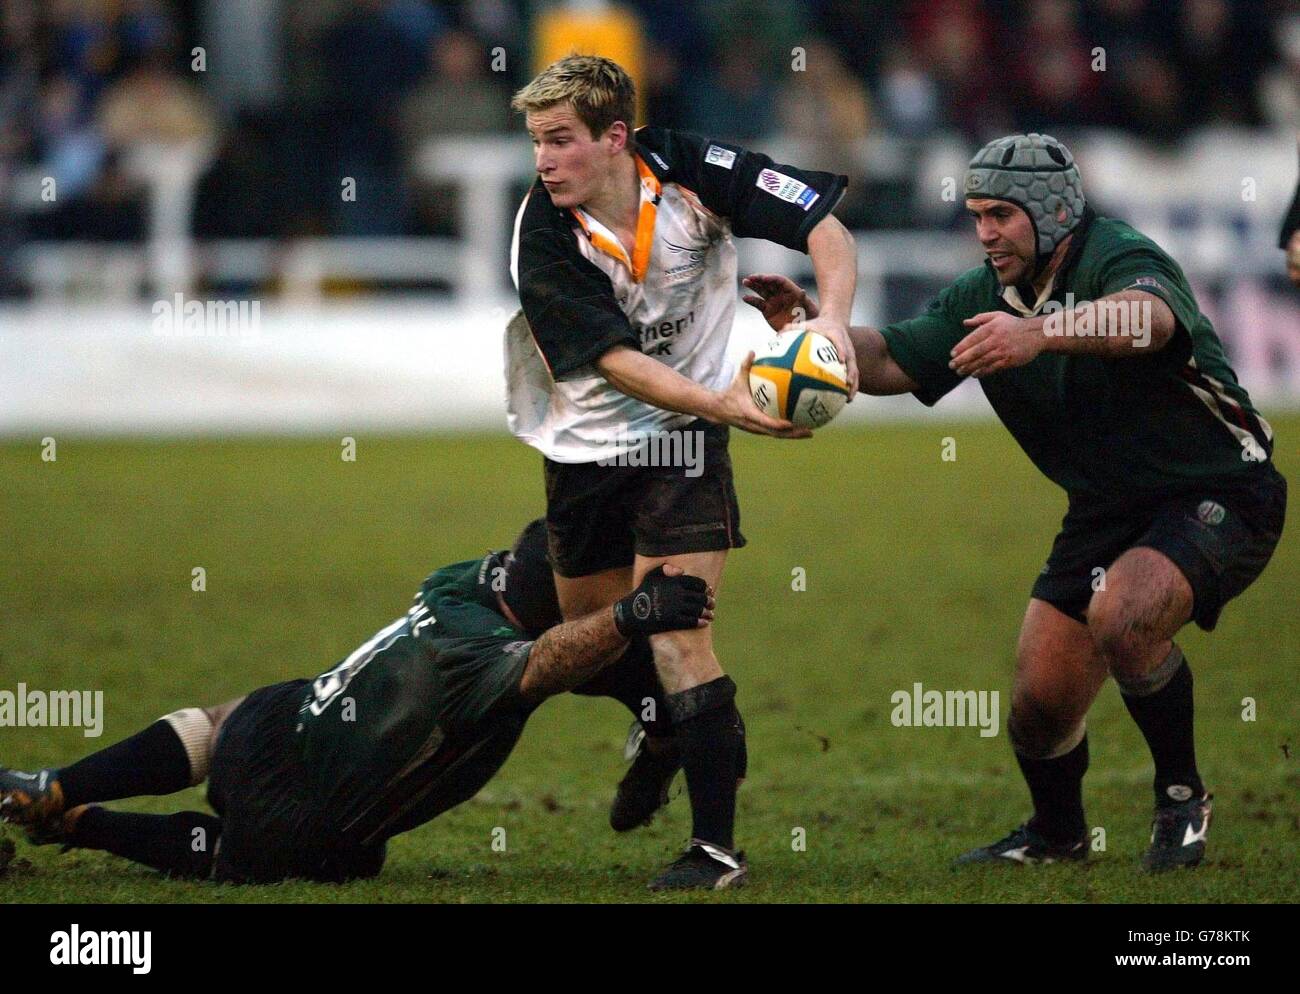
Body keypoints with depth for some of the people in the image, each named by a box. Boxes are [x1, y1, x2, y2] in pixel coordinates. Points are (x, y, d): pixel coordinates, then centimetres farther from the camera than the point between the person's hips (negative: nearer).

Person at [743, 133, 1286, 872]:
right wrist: (811, 322, -14)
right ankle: (1057, 835, 30)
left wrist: (1040, 334, -61)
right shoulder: (986, 298, 4)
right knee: (1040, 697, -1)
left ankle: (1183, 796, -10)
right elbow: (890, 362, 5)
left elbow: (1151, 316, -44)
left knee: (1120, 614, -33)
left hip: (1218, 497, -7)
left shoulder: (1120, 258, -21)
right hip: (1105, 509, 7)